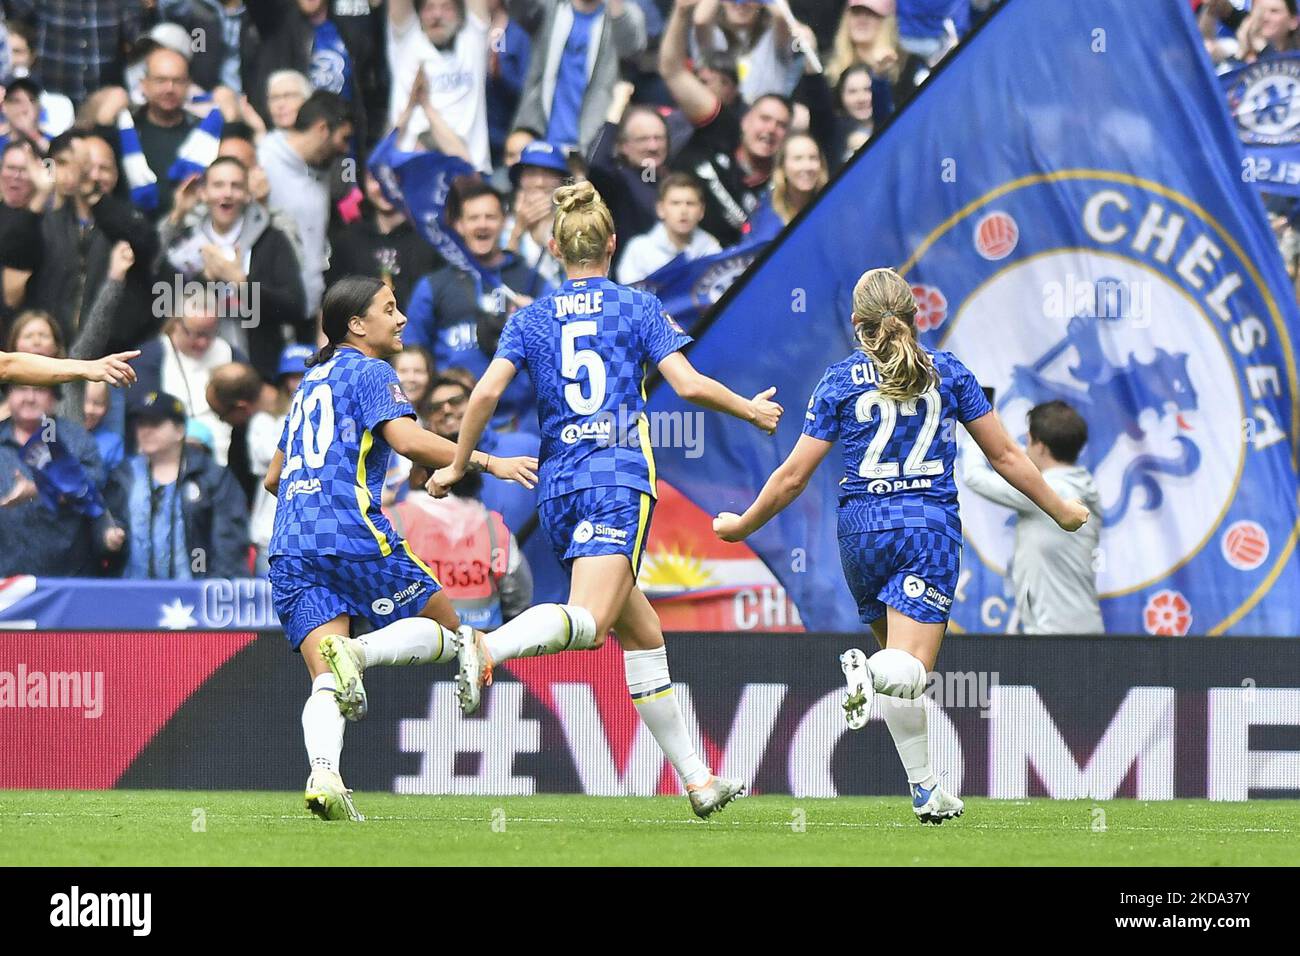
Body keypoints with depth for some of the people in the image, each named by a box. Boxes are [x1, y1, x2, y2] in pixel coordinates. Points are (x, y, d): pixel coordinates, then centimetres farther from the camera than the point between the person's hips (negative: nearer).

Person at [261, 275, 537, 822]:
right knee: (444, 629, 8)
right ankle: (358, 652, -21)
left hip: (290, 549, 7)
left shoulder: (312, 381, 27)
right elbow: (407, 439, -15)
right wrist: (489, 462, -12)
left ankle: (323, 774, -29)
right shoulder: (370, 373, 3)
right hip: (353, 533, -7)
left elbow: (273, 478, 33)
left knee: (326, 683, -2)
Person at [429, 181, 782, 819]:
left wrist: (458, 465, 9)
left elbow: (488, 391, -1)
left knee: (642, 633, 13)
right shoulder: (638, 307, 5)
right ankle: (485, 650, -49)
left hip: (557, 485, 5)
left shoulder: (531, 319, 11)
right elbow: (688, 385, -3)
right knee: (588, 622, -21)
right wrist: (751, 411, 13)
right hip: (619, 477, -5)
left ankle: (694, 777, 13)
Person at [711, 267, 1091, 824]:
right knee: (909, 670, -11)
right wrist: (1061, 511, 22)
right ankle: (872, 673, -46)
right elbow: (1004, 455, 10)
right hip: (931, 525, -1)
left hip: (861, 528, 1)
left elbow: (793, 478, 3)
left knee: (900, 668, 17)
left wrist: (741, 526, 18)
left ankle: (926, 789, 14)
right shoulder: (946, 373, 6)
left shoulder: (840, 382, 4)